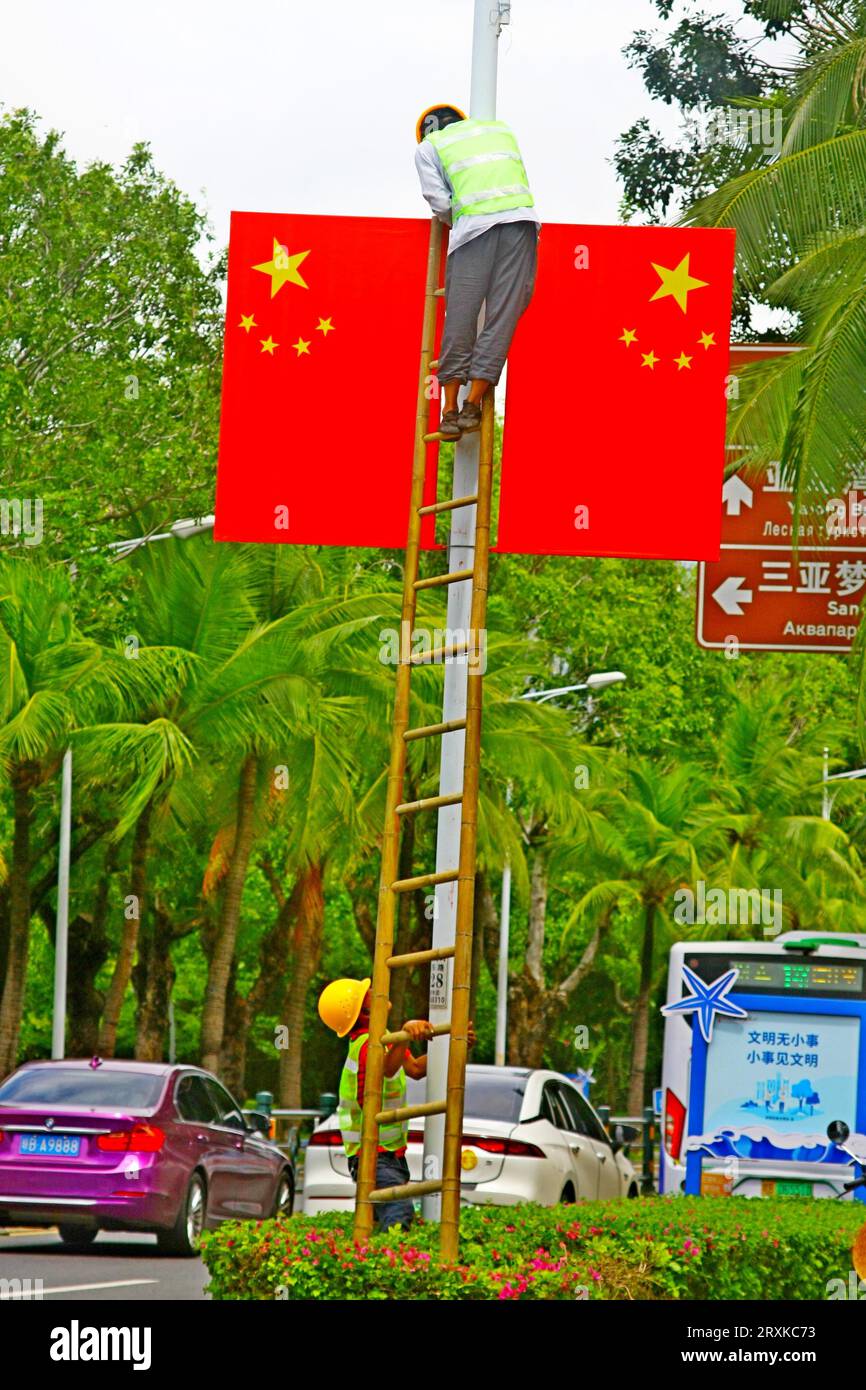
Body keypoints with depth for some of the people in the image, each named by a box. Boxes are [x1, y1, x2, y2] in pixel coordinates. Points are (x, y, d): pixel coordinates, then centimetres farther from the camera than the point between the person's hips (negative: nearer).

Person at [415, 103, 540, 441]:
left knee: (460, 316, 1)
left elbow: (439, 201, 5)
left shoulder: (429, 147, 16)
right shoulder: (501, 129, 28)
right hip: (521, 218, 3)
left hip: (474, 223, -3)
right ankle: (473, 404, -3)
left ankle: (450, 409, 0)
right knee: (503, 314, 1)